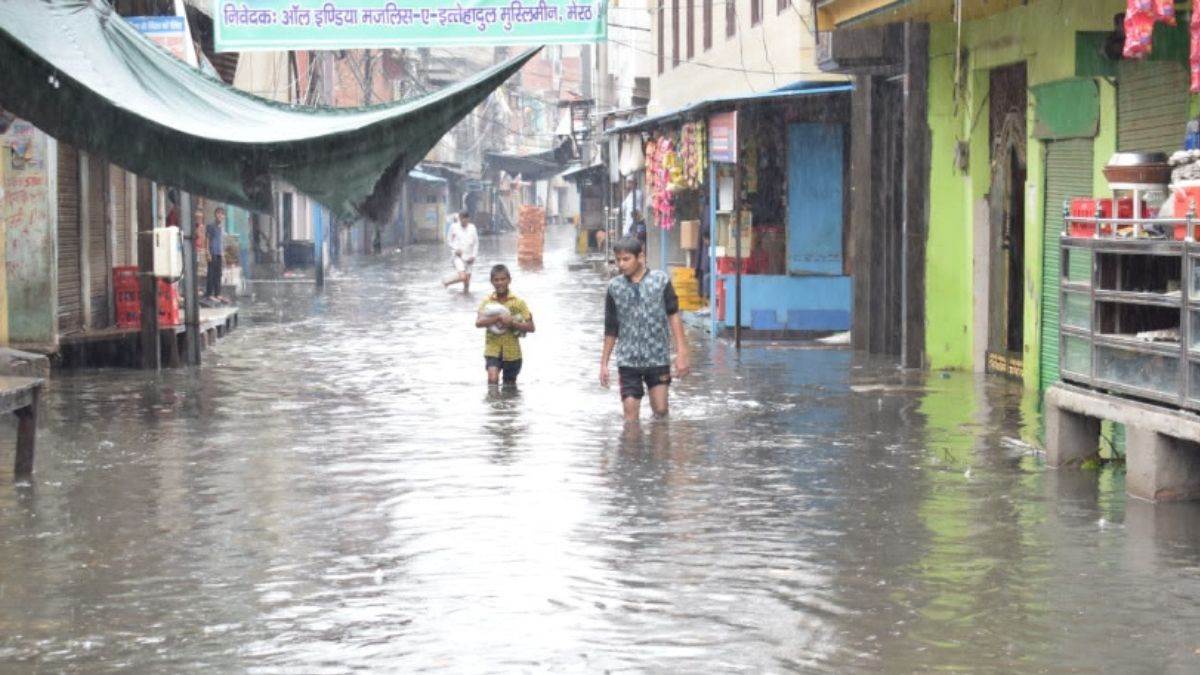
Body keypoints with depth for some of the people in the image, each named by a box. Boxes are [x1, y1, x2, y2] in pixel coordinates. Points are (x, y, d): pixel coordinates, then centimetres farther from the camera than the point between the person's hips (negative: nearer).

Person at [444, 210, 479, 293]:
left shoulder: (472, 228, 1)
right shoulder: (454, 228, -3)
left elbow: (476, 242, 7)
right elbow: (450, 242, 5)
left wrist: (473, 255, -2)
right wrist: (456, 249, -13)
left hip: (468, 257, 3)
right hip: (458, 256, -3)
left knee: (467, 279, 4)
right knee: (462, 277, -18)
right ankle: (446, 283, 5)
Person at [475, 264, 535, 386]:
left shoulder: (518, 302, -2)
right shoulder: (487, 302, -1)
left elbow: (531, 327, -6)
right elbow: (478, 323, -16)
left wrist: (511, 323, -20)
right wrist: (498, 318, -26)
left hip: (512, 352, 1)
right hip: (493, 350, -1)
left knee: (509, 384, 14)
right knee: (492, 378, -23)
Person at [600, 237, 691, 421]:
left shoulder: (660, 280, -3)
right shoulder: (615, 286, 2)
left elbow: (673, 316, -2)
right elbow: (611, 329, 9)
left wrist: (681, 353, -9)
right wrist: (604, 363, 9)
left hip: (658, 358, -1)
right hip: (628, 360, 1)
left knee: (660, 410, 2)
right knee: (630, 415, -3)